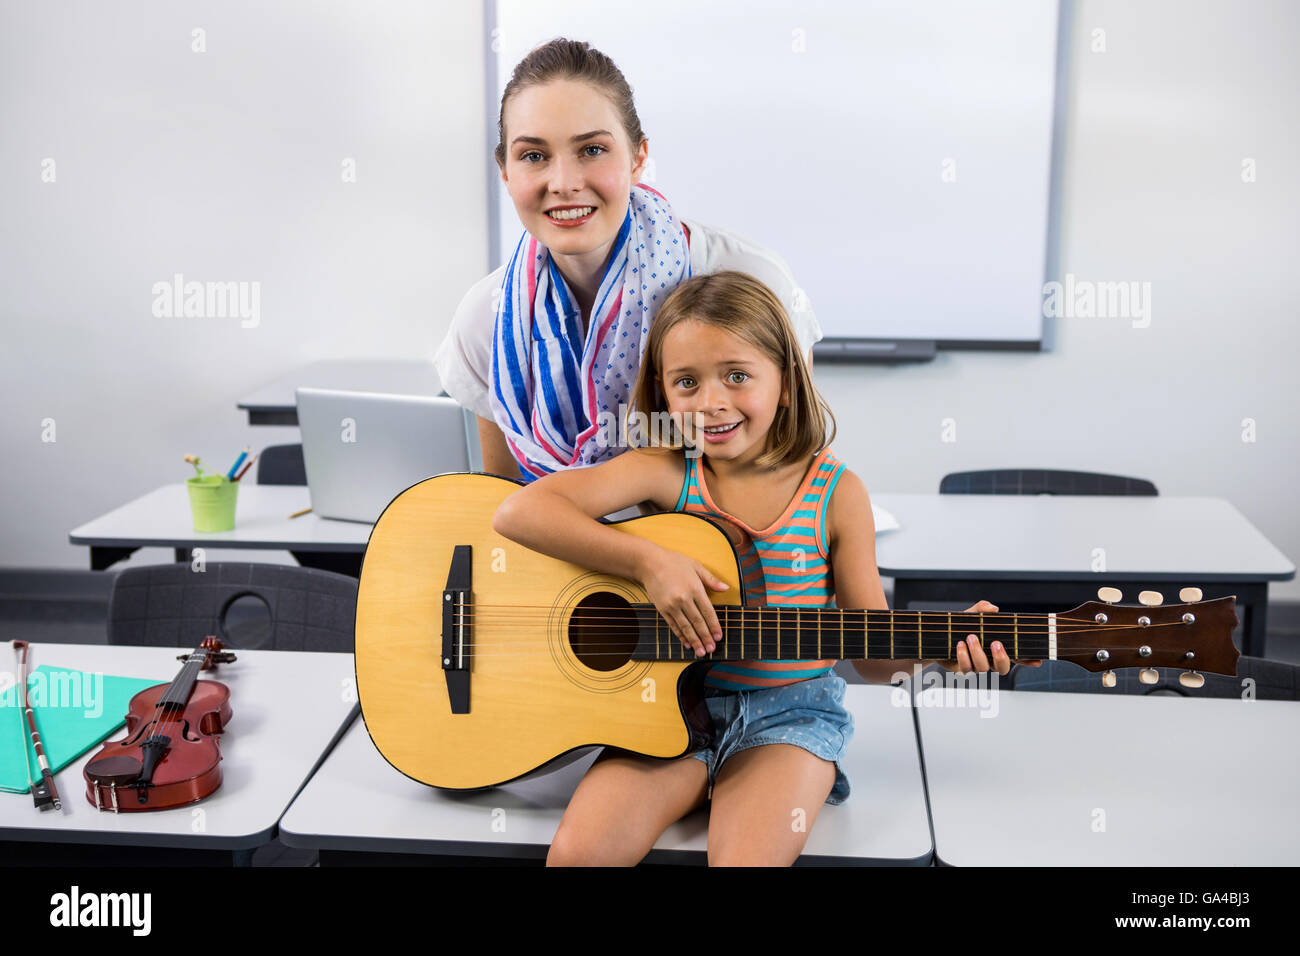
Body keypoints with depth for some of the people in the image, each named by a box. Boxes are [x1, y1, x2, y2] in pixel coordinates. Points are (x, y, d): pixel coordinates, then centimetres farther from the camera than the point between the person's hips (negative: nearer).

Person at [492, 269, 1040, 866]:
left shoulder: (836, 493, -3)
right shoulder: (663, 472, -4)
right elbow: (518, 511, -17)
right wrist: (648, 560, -24)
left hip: (790, 711, -1)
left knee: (744, 859, -26)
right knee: (578, 851, -19)